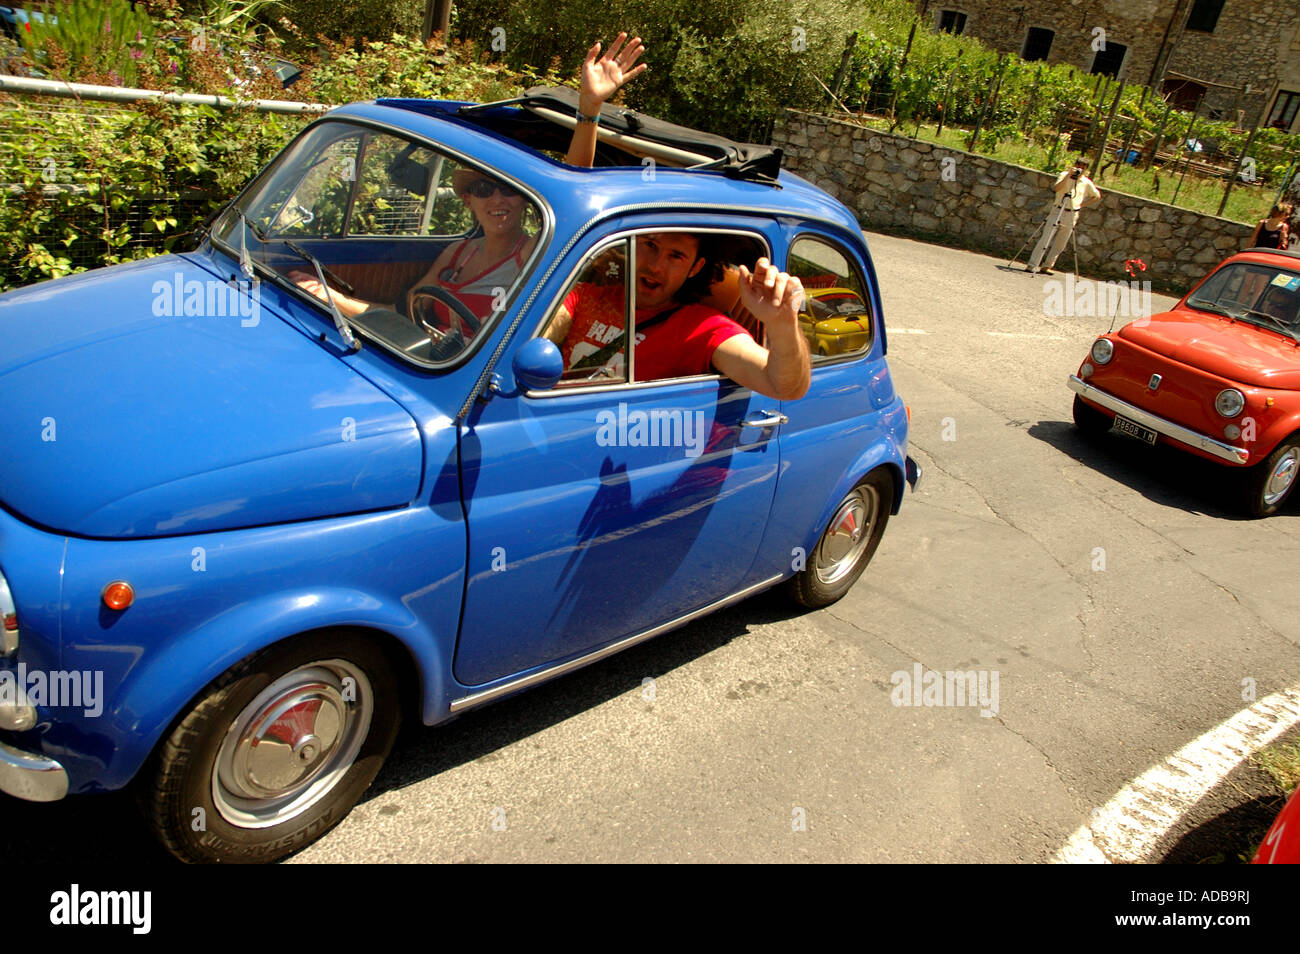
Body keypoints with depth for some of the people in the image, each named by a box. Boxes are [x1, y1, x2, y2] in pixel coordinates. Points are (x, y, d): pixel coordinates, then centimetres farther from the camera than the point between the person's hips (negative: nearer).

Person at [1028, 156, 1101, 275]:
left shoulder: (1086, 182, 7)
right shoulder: (1064, 175, 0)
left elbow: (1097, 196, 18)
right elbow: (1055, 189, -17)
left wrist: (1082, 204, 7)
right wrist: (1068, 175, -24)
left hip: (1071, 215, 3)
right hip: (1057, 211, -3)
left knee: (1060, 245, 4)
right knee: (1045, 239, -11)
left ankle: (1047, 266, 11)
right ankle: (1033, 265, -13)